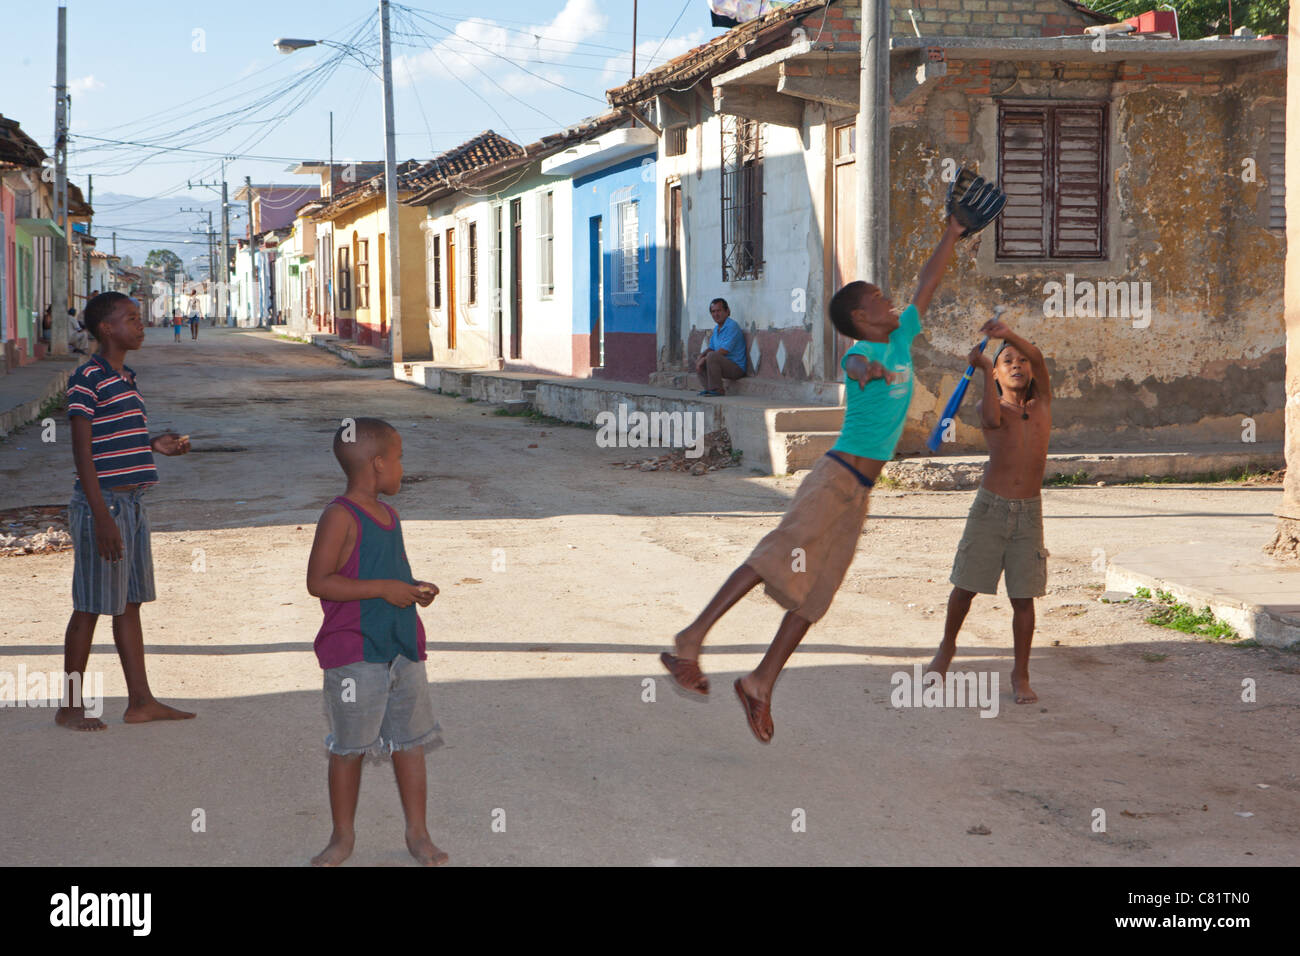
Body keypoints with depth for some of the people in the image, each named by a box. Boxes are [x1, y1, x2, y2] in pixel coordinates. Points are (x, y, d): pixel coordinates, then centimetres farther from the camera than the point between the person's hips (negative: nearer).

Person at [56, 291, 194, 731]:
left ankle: (140, 700, 18)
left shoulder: (126, 379, 15)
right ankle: (70, 707, 10)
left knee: (130, 603, 12)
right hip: (103, 504, -9)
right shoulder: (87, 380, -13)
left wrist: (154, 445, 7)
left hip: (132, 504, 9)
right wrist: (102, 517, -21)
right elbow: (83, 452, -16)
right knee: (91, 607, -1)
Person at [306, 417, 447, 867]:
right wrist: (384, 589, -22)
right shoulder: (340, 517, -14)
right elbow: (319, 581, -20)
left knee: (411, 740, 9)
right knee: (349, 746, 5)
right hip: (354, 655, -7)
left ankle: (417, 833, 20)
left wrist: (415, 589, 5)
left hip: (403, 648, 7)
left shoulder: (387, 515, 12)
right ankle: (343, 836, 20)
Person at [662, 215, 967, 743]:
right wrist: (868, 370, -55)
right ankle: (689, 641, -21)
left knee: (814, 593, 3)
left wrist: (952, 233, 27)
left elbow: (927, 284, 23)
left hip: (859, 492, 8)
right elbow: (857, 365, -33)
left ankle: (760, 684, 7)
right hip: (835, 478, -8)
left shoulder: (901, 338, 14)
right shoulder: (861, 352, -8)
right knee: (777, 560, -19)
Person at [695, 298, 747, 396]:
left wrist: (704, 359, -16)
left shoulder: (732, 326, -16)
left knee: (712, 356, -30)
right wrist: (700, 357, -2)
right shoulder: (716, 328, 15)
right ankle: (709, 389, 1)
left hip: (737, 367, -10)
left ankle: (717, 390, -28)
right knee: (698, 362, 12)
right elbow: (710, 348, 20)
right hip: (725, 364, 10)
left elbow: (724, 351, -22)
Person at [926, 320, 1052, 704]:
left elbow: (1038, 360, -11)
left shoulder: (1041, 402, 8)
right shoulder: (991, 406, 2)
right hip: (990, 508, -1)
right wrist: (986, 369, -24)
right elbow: (992, 419, -24)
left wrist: (1011, 335, -28)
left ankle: (1020, 674, 14)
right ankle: (947, 648, 31)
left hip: (1029, 513, 1)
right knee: (966, 586, 6)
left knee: (1024, 597, 1)